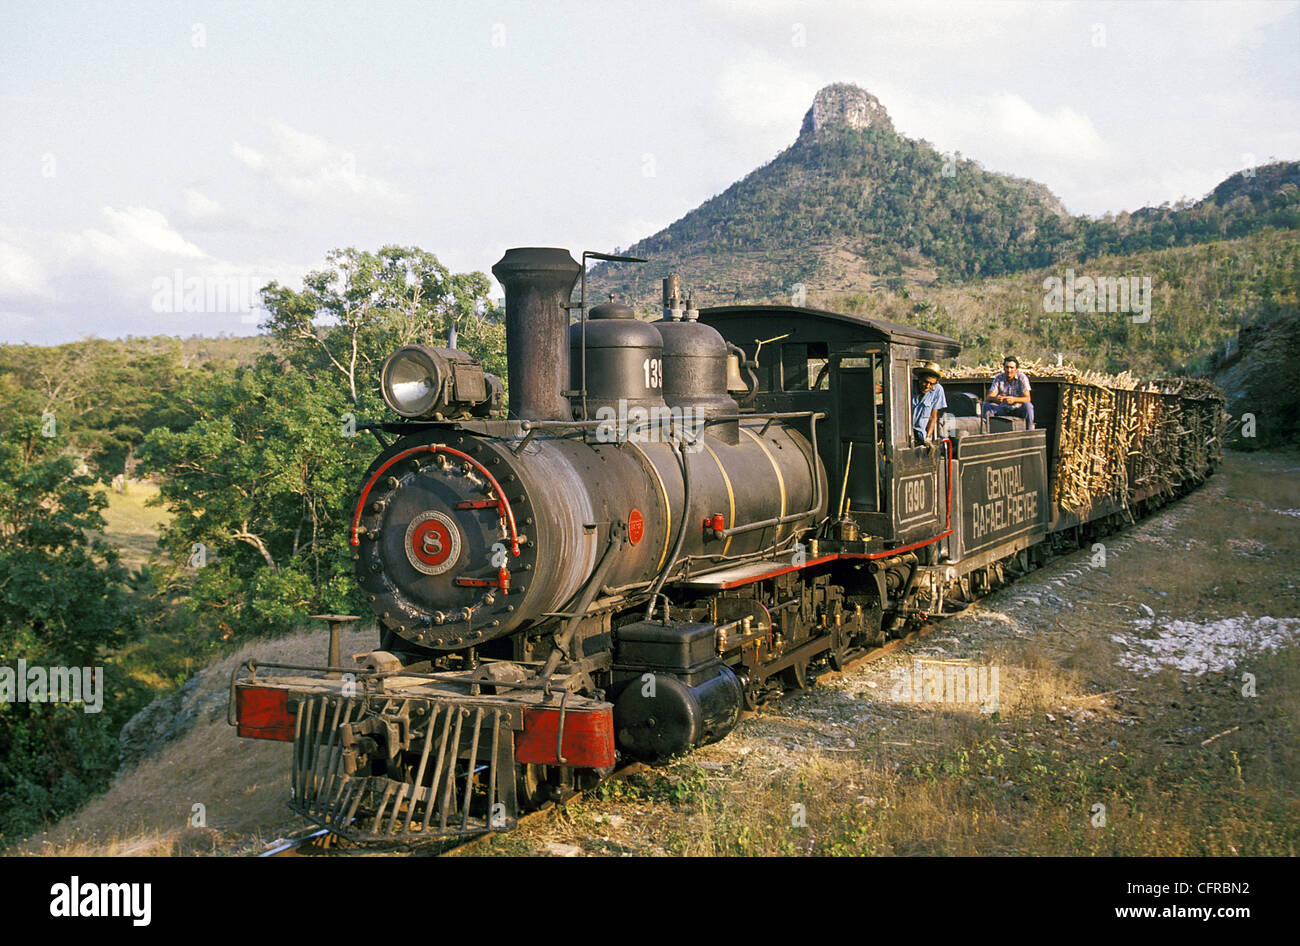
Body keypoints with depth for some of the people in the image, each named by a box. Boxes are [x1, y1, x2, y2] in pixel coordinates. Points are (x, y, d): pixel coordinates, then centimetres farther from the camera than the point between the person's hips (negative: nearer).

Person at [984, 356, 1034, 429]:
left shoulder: (1022, 377, -12)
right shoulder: (999, 378, -6)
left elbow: (1027, 398, -20)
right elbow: (988, 398, -13)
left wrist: (1014, 399, -40)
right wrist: (996, 398, -38)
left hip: (1018, 410, -2)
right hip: (1003, 410, 2)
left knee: (1027, 405, -32)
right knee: (987, 405, -20)